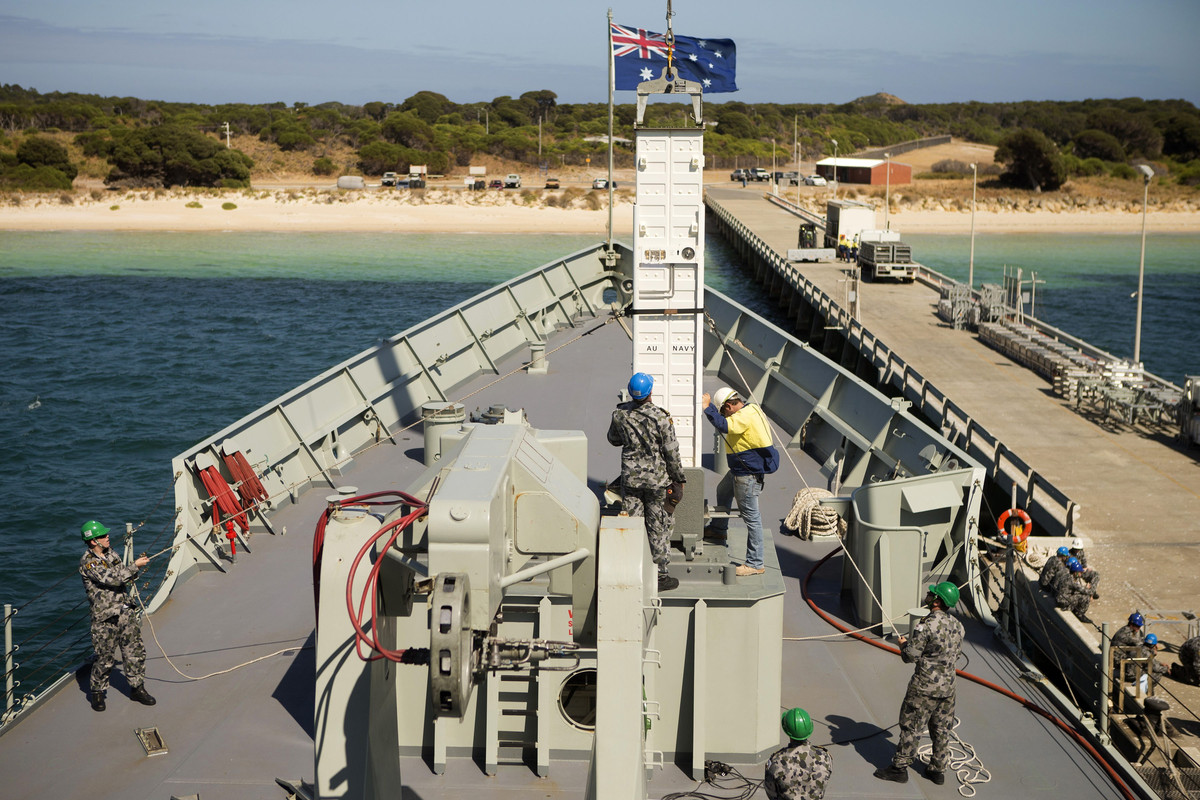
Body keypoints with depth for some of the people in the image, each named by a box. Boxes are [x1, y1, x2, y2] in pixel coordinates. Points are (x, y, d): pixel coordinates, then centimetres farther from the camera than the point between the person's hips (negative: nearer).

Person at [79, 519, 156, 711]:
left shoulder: (110, 553, 9)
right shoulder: (87, 563, -16)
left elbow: (125, 578, 18)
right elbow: (112, 579, -24)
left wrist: (136, 567, -1)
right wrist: (135, 566, -19)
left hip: (125, 611, 7)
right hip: (105, 618, -7)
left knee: (135, 650, 9)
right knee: (105, 657, 3)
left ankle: (137, 688, 23)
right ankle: (97, 692, 23)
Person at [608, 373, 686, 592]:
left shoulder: (620, 414, -6)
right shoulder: (661, 417, -17)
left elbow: (613, 440, 12)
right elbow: (672, 452, -11)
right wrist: (679, 479, 0)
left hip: (630, 477, 3)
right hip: (657, 479, -3)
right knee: (658, 528, 6)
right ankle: (661, 576, 14)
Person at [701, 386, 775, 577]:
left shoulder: (744, 416, -22)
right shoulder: (752, 410, 10)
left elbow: (723, 426, -39)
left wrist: (708, 408, -29)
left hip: (748, 475, -11)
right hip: (741, 472, 11)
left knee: (751, 517, -6)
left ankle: (755, 564, 0)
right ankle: (718, 529, 55)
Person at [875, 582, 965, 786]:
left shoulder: (926, 626, -21)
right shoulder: (957, 626, 2)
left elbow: (911, 656, -19)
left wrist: (904, 644, 3)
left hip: (924, 687, -7)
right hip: (947, 687, 7)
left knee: (910, 726, 5)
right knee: (942, 729, 15)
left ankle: (900, 767, 13)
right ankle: (938, 769, 24)